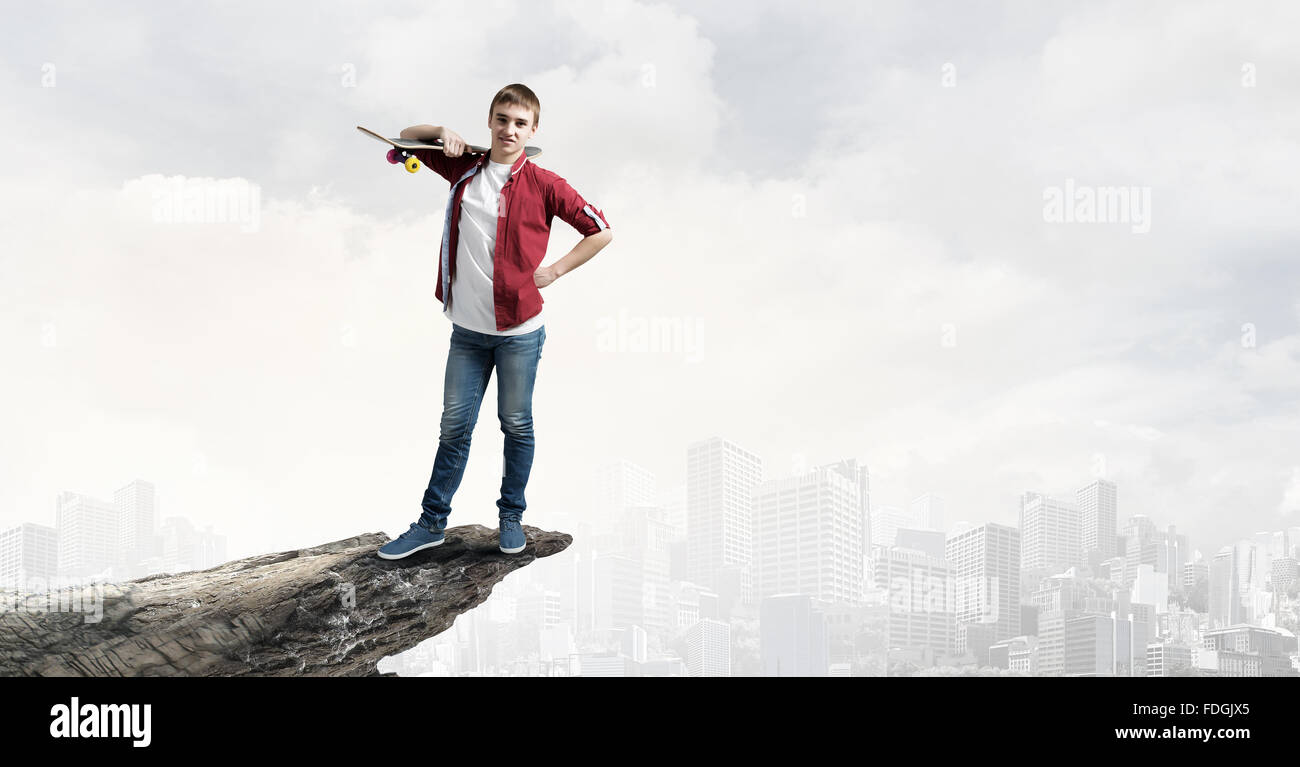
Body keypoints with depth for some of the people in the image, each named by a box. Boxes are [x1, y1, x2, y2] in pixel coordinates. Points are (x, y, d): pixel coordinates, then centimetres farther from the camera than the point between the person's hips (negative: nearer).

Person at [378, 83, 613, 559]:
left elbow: (600, 231, -1)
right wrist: (443, 132, 0)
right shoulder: (465, 168, 5)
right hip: (467, 329, 3)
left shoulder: (542, 184, -6)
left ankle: (511, 516, 25)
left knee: (517, 425, 9)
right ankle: (432, 522, 18)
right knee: (454, 426, 9)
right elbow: (408, 138, 20)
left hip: (519, 330, -3)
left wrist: (553, 271, -3)